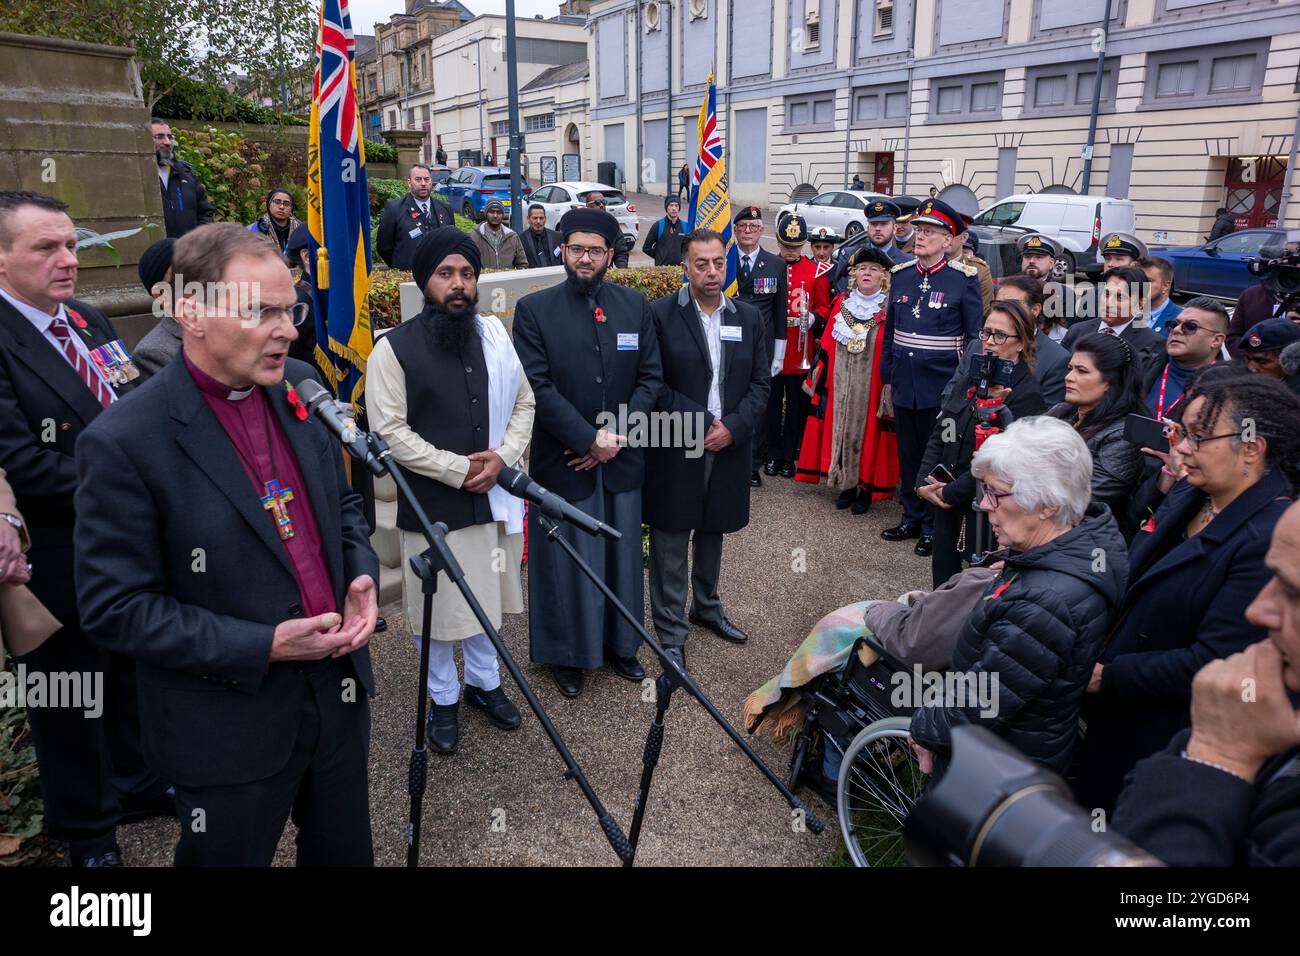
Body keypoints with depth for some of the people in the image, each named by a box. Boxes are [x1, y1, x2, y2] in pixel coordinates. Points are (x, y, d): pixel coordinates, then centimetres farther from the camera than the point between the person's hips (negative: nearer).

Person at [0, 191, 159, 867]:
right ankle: (85, 829, 36)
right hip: (60, 560, -7)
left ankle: (135, 782, 47)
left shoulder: (89, 321, 5)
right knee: (70, 699, 15)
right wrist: (126, 480, -22)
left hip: (133, 545, 7)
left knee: (132, 674, 24)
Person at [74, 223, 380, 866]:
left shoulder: (300, 386, -2)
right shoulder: (125, 442, -20)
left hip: (338, 693, 6)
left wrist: (361, 574, -7)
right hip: (230, 732, -5)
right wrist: (263, 646, -21)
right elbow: (115, 609, -15)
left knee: (344, 853, 24)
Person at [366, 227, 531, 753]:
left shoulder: (494, 334, 4)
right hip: (431, 504, -4)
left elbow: (523, 403, 8)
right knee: (437, 608, 9)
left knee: (487, 598, 18)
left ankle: (485, 683, 39)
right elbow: (390, 431, -14)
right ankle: (444, 699, 30)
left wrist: (504, 456, -9)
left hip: (494, 496, 4)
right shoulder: (394, 348, -10)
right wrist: (458, 469, -18)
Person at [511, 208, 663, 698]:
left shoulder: (635, 305, 4)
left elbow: (651, 378, 2)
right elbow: (539, 386, -12)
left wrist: (615, 435, -10)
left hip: (622, 459, 3)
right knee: (567, 560, 7)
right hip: (562, 460, -3)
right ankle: (567, 653, 26)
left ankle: (620, 643, 33)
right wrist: (588, 441, -17)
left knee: (621, 554, 14)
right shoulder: (533, 309, -5)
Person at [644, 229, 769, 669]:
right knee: (671, 543, 3)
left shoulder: (748, 317, 7)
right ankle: (670, 633, 16)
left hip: (729, 447, 4)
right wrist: (701, 422, -16)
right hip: (675, 450, -4)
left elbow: (761, 383, 5)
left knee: (712, 533, 20)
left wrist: (733, 427, -10)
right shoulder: (660, 314, -7)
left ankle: (707, 606, 40)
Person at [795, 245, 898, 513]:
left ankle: (867, 487, 15)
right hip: (840, 385, 4)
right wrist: (819, 378, 8)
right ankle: (847, 484, 21)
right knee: (842, 426, 8)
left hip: (871, 386, -4)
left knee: (868, 429, 2)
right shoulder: (841, 303, 8)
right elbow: (826, 347, 10)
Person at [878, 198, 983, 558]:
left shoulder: (964, 279, -6)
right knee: (908, 456, 14)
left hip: (941, 388, -4)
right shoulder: (901, 275, 7)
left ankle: (933, 528, 18)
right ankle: (912, 519, 29)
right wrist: (888, 380, 12)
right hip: (904, 385, 5)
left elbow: (975, 337, -4)